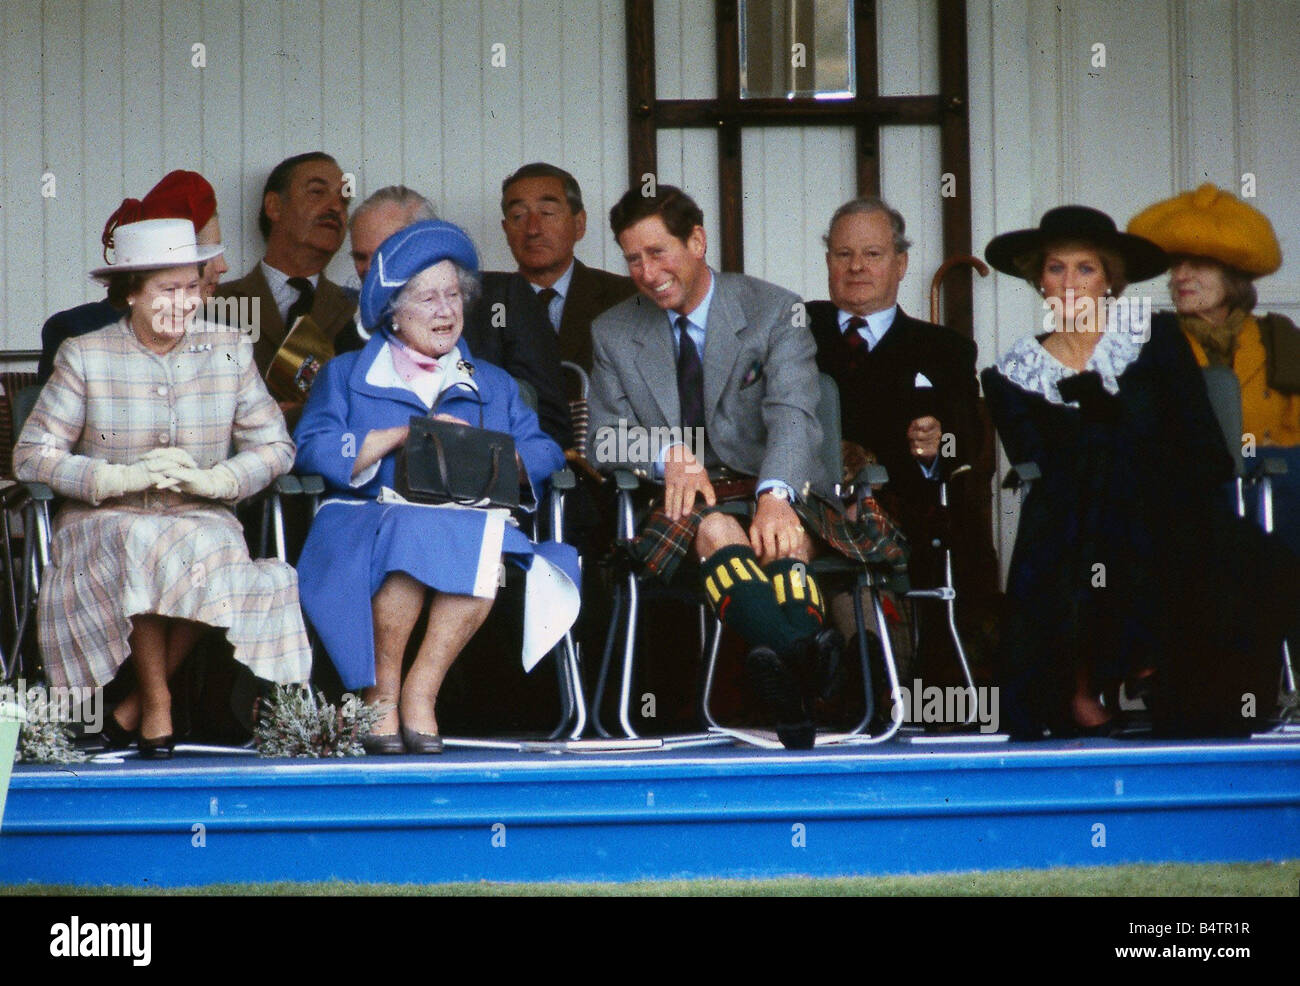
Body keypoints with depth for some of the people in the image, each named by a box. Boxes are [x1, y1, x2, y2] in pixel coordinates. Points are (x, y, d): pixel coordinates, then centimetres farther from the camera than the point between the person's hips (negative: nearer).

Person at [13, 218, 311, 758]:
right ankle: (157, 703, -19)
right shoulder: (85, 357, 1)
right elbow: (32, 456, -4)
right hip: (104, 520, -2)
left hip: (201, 517, 2)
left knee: (209, 549, -33)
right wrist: (126, 478, -16)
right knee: (140, 547, -36)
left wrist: (215, 480, -13)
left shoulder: (230, 352, 7)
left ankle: (132, 710, -17)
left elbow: (276, 446, 6)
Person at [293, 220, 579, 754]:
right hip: (368, 519, -2)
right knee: (413, 533, -38)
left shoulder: (494, 385, 28)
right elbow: (312, 448, 3)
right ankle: (381, 691, -23)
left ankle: (420, 690, -26)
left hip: (472, 522, 2)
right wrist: (403, 435, -5)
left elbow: (546, 454, 14)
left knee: (484, 541, -36)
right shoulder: (347, 375, 22)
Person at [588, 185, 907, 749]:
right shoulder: (613, 333, 15)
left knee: (785, 540, -37)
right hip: (678, 506, 0)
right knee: (715, 529, -37)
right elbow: (604, 443, 7)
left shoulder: (776, 312, 4)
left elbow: (793, 413, -12)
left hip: (775, 495, 0)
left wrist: (774, 496, -34)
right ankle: (803, 659, -66)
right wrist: (667, 454, -17)